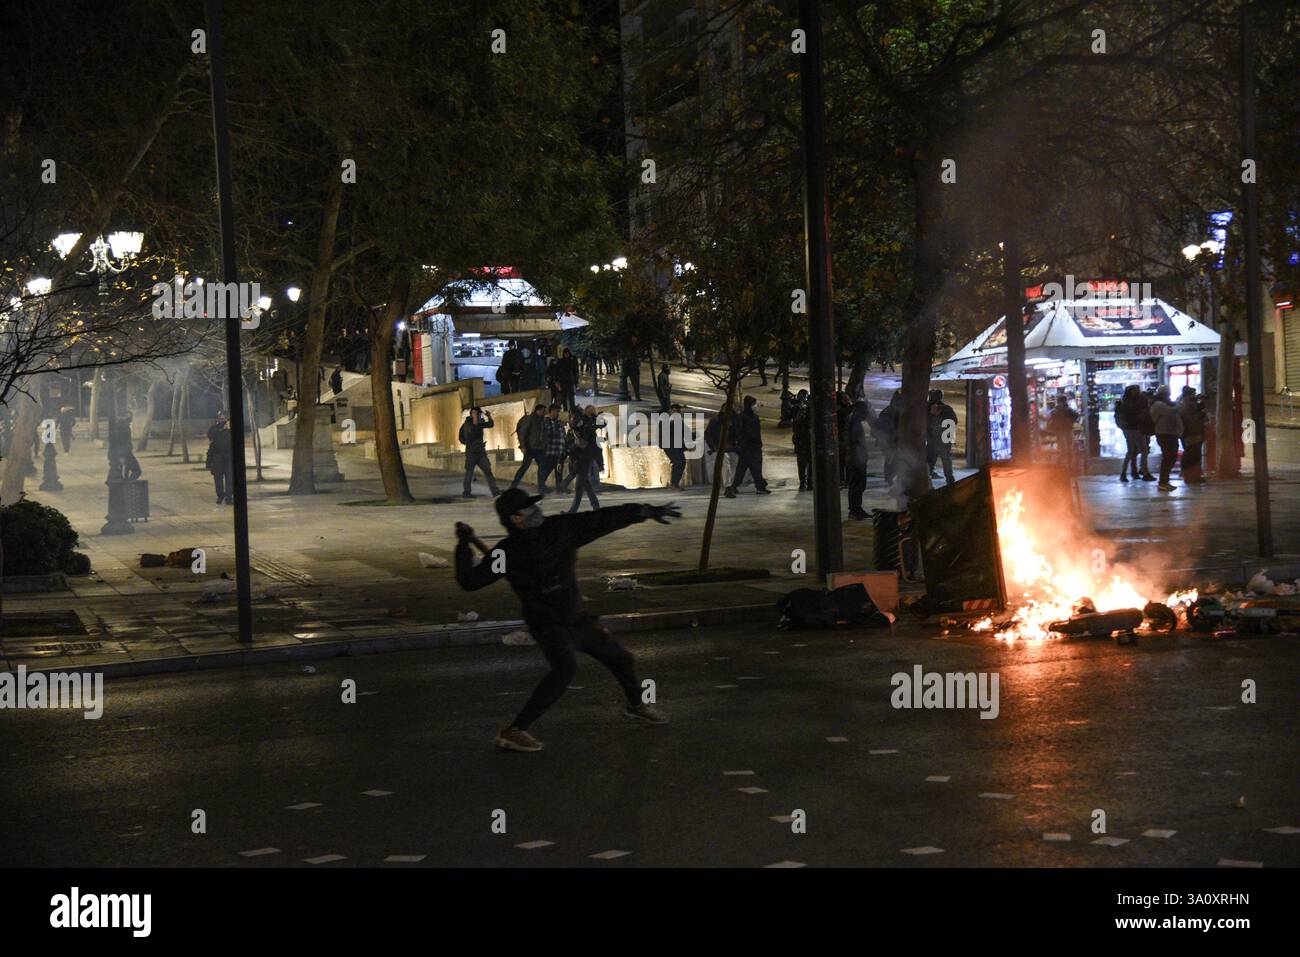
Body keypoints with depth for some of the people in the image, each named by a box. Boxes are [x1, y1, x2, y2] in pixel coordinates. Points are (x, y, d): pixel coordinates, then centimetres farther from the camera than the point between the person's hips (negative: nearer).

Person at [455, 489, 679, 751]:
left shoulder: (559, 528, -8)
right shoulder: (507, 552, -12)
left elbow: (603, 520, -7)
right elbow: (469, 581, -11)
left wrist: (647, 511, -8)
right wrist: (464, 546, -19)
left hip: (577, 619, 5)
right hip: (547, 624, -5)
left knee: (622, 660, 16)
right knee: (565, 668, -32)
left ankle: (635, 705, 49)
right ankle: (512, 732, -31)